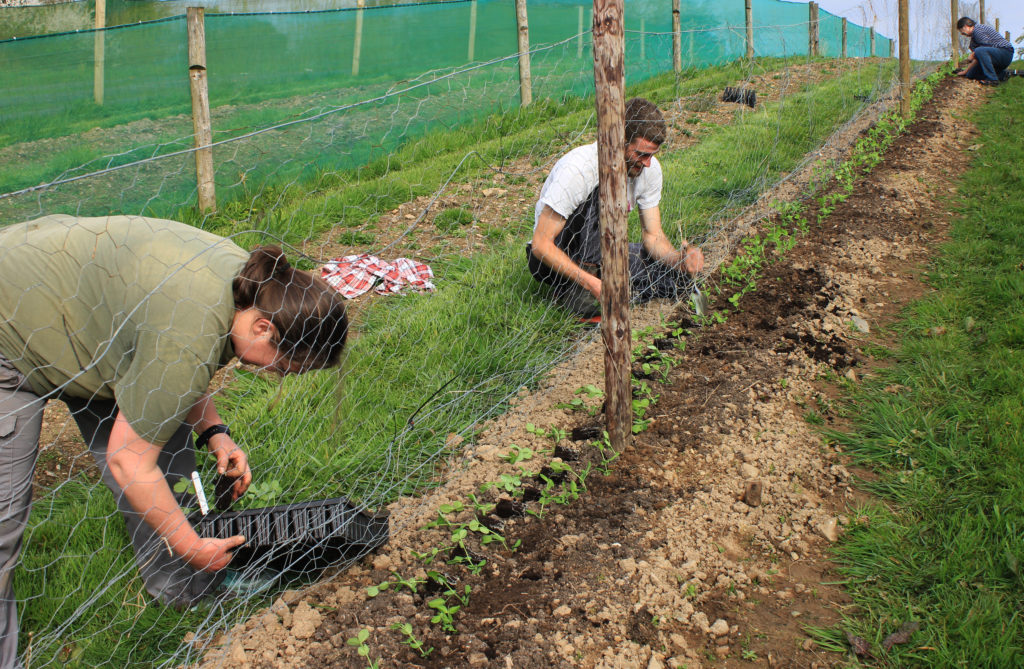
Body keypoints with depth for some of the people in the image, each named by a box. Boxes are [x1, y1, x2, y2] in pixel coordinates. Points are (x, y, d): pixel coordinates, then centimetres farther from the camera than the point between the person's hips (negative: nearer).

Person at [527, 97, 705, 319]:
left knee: (676, 275, -16)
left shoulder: (650, 169, -10)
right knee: (600, 194, -33)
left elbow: (652, 235, -3)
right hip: (559, 258, -6)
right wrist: (592, 283, -38)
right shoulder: (578, 168, -29)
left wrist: (679, 259, -26)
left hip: (601, 251, 6)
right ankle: (577, 289, -29)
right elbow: (540, 244, -29)